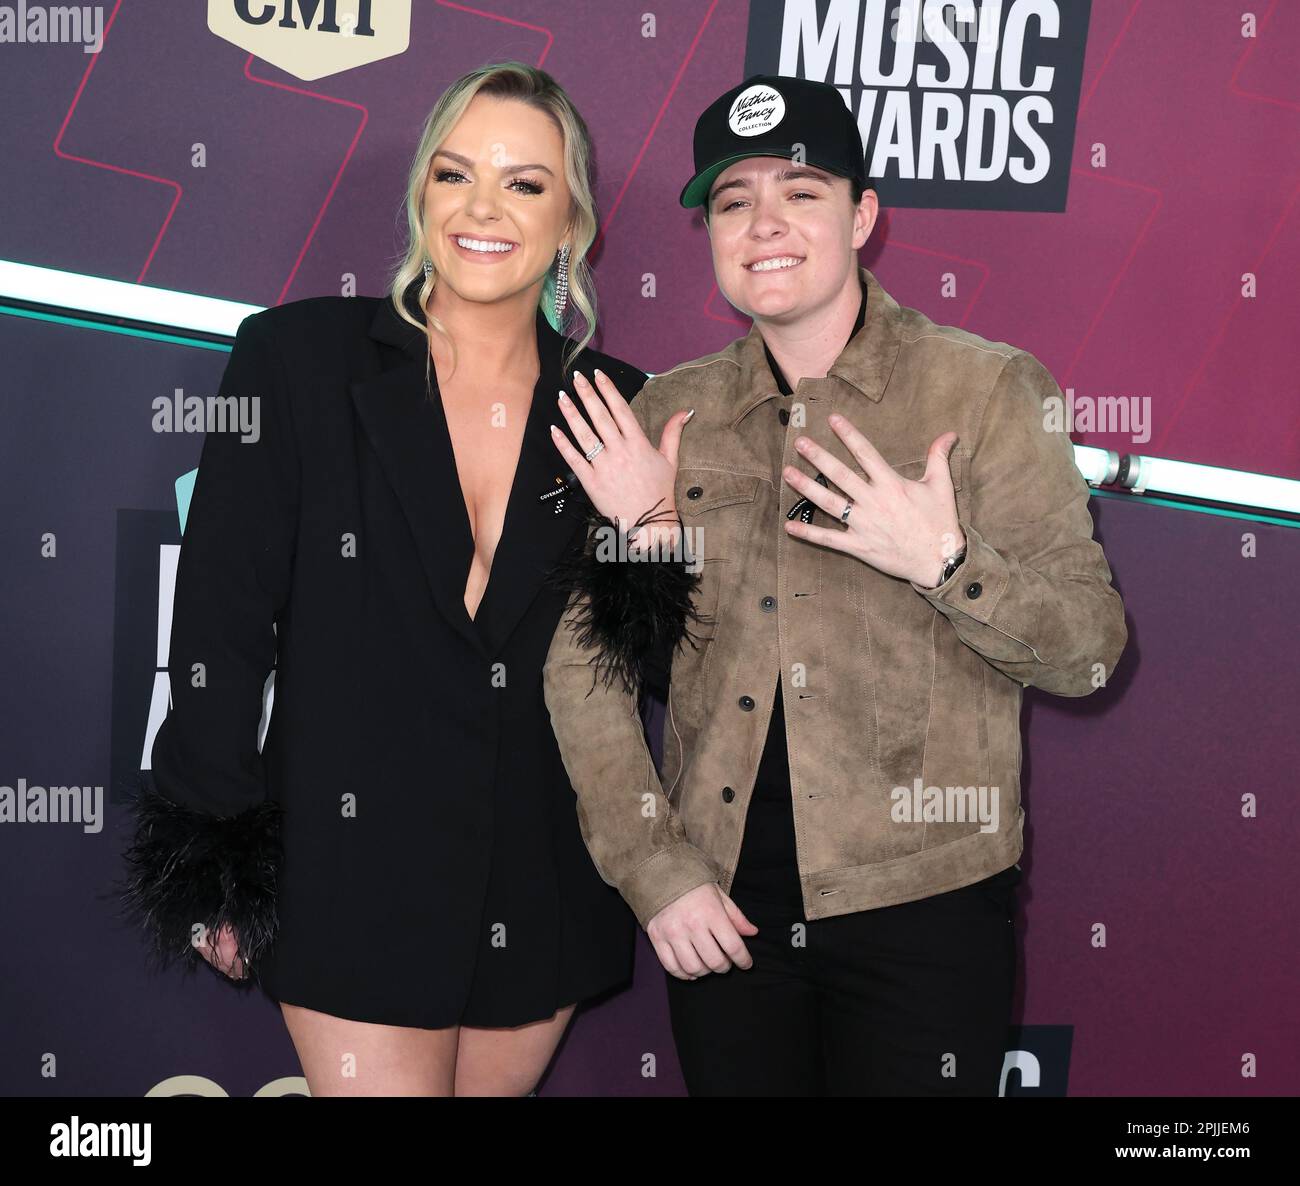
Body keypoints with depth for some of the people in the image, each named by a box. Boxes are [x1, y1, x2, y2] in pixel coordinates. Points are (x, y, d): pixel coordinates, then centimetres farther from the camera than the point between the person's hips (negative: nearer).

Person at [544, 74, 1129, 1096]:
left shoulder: (986, 388, -3)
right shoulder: (669, 414, 5)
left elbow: (1092, 650, -5)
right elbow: (583, 659, 5)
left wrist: (942, 559, -21)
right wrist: (650, 865, -4)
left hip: (921, 905, -2)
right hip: (720, 912, 3)